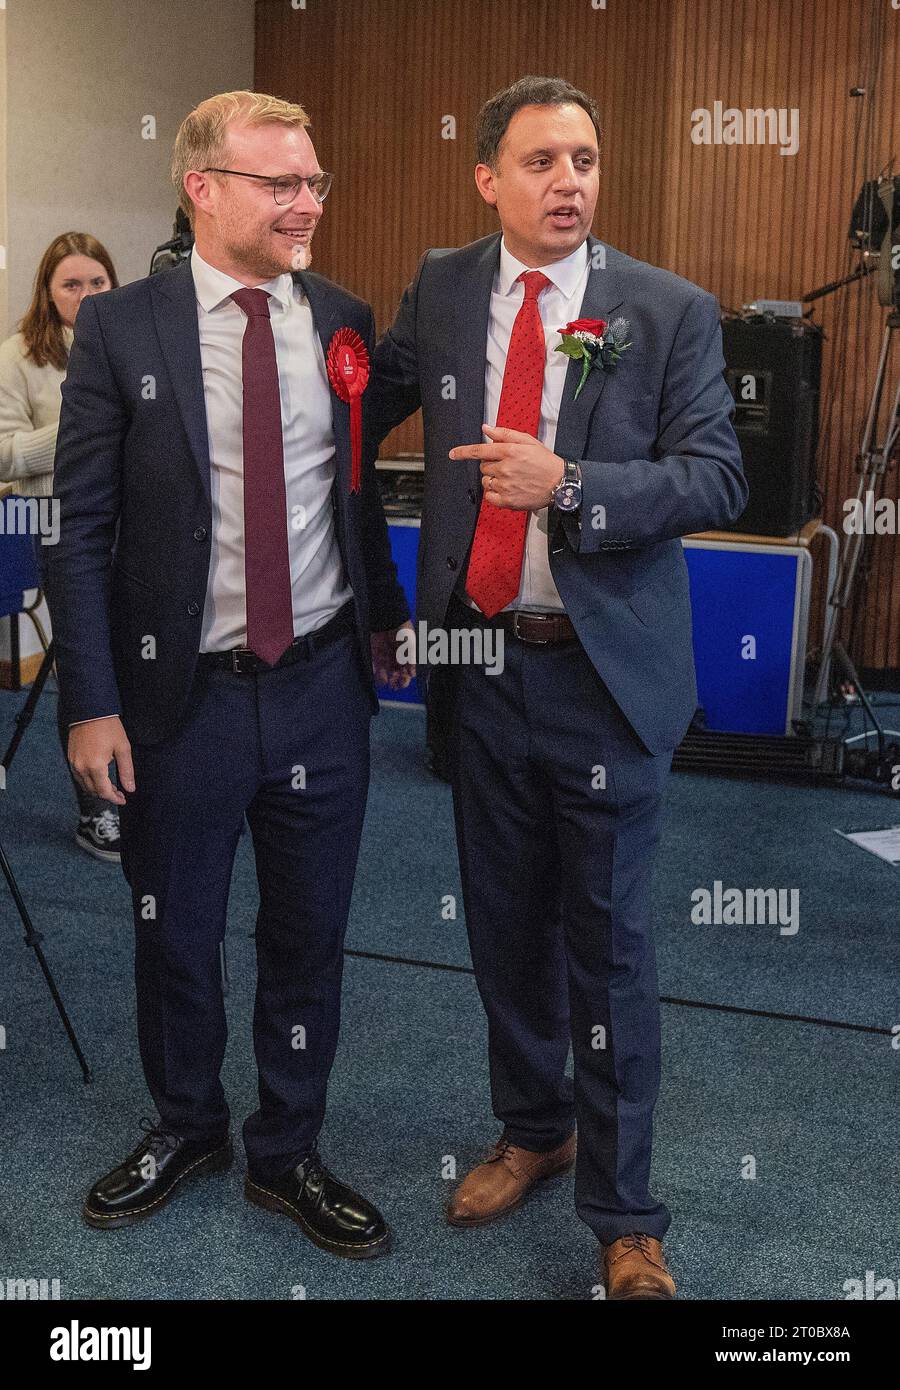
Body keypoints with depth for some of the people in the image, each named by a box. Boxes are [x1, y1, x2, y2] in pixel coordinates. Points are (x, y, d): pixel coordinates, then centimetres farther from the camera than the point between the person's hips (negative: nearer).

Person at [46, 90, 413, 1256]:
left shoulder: (345, 322, 2)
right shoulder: (121, 329, -5)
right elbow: (83, 529, -6)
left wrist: (388, 618, 12)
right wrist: (91, 701, -9)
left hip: (323, 686, 2)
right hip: (182, 692, -2)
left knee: (308, 935, 13)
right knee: (174, 937, 15)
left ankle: (287, 1155, 34)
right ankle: (186, 1127, 41)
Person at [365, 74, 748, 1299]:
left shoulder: (671, 312, -5)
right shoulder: (441, 291, 5)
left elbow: (717, 478, -12)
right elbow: (367, 407, 20)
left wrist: (569, 483, -25)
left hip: (605, 671, -4)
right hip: (478, 658, 4)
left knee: (607, 941, 3)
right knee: (504, 921, 16)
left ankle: (622, 1213, 18)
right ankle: (532, 1129, 39)